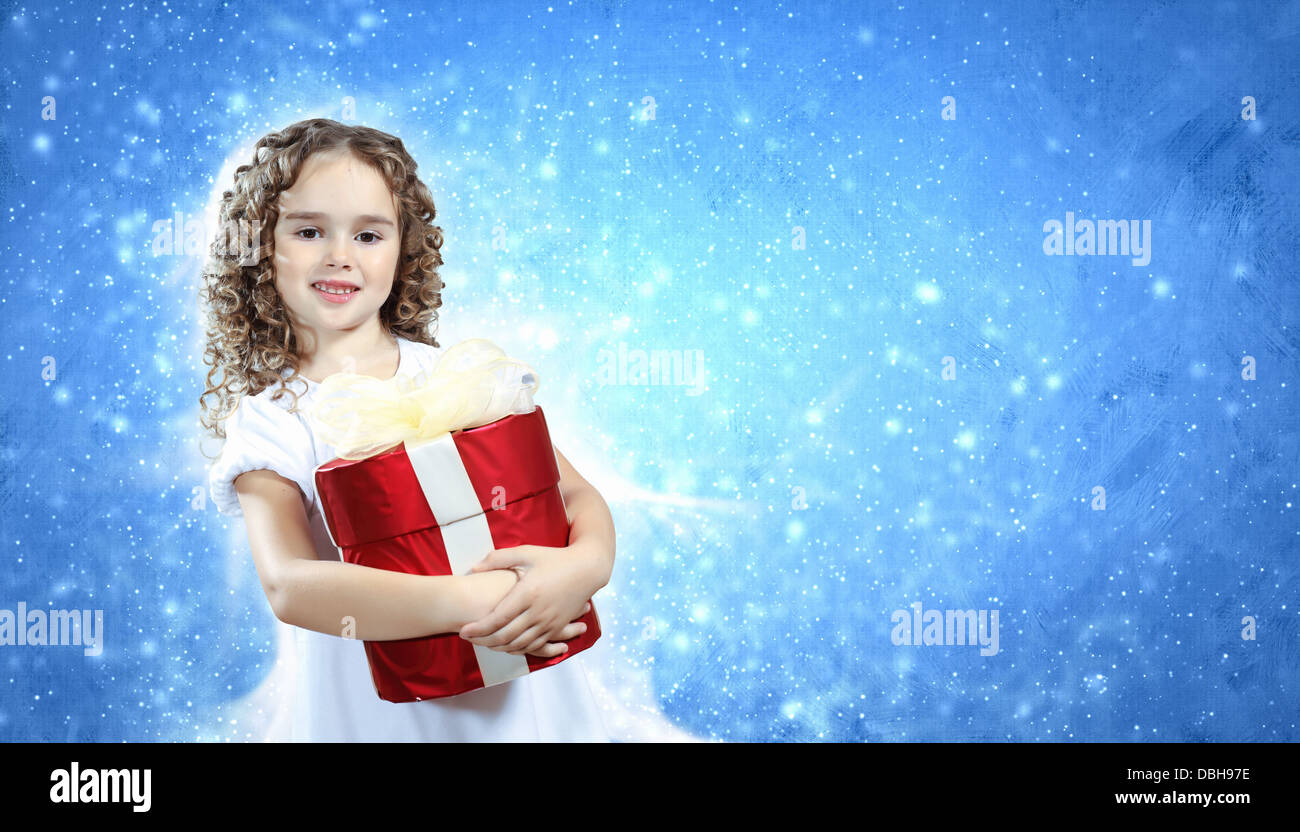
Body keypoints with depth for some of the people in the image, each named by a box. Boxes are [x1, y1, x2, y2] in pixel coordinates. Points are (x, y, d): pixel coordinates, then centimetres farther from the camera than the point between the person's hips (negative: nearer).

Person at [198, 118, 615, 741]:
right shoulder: (267, 422, -7)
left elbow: (578, 494, -2)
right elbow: (288, 586, -22)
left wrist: (584, 563, -24)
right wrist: (469, 601, -31)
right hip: (379, 710, -1)